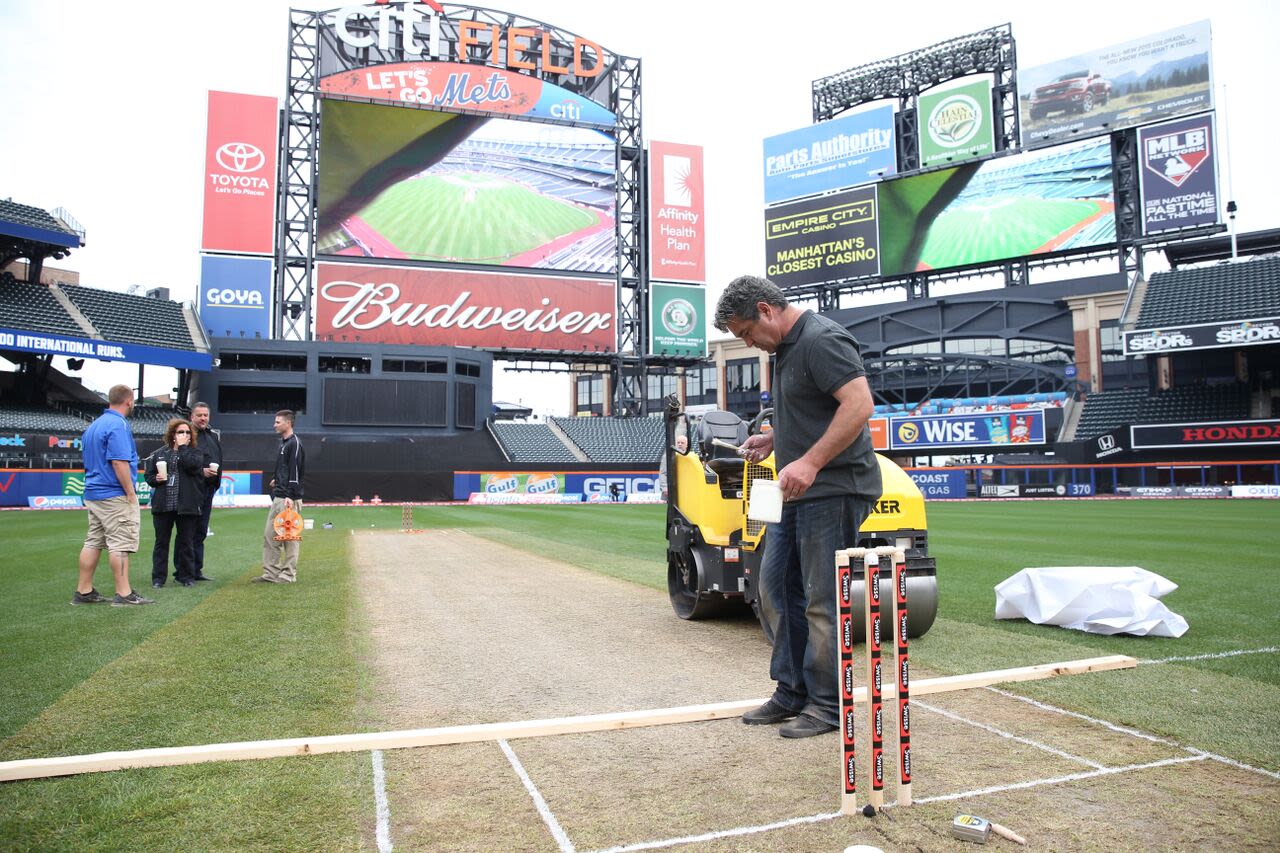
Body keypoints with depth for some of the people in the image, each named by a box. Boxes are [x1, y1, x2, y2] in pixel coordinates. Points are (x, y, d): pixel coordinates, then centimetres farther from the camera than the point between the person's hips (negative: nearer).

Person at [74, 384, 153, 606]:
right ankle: (124, 594, -4)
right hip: (116, 496, -9)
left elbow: (89, 463, 21)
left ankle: (84, 592, 16)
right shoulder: (118, 425, -15)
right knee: (120, 544, -6)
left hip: (93, 494, 9)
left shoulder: (93, 426, 16)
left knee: (93, 542, 12)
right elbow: (119, 462, -22)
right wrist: (131, 493, -16)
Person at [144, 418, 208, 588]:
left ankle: (186, 576, 16)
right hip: (163, 505, 2)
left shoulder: (196, 452, 4)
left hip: (187, 505, -1)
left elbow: (191, 465, -17)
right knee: (161, 541, 7)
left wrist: (182, 447, -8)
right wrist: (156, 479, -8)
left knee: (186, 542, 5)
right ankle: (158, 577, 15)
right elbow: (148, 475, 13)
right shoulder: (159, 453, 9)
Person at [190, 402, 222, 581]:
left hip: (208, 490, 7)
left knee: (201, 531, 12)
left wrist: (217, 481, 12)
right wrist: (201, 471, -17)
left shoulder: (214, 435, 16)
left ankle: (197, 570, 18)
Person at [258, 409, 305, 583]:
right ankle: (271, 573, 14)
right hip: (277, 497, 10)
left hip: (289, 499, -10)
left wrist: (290, 496, -22)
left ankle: (289, 574, 2)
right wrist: (277, 480, 13)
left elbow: (295, 471, -18)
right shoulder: (283, 443, 18)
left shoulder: (294, 443, -11)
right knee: (269, 535, 10)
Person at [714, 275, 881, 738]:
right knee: (777, 586, 13)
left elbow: (859, 404, -25)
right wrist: (774, 439, 12)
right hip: (800, 492, 11)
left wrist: (810, 462, -28)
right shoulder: (787, 347, 16)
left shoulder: (822, 340, -15)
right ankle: (792, 692, 24)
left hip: (833, 489, -11)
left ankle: (827, 704, 12)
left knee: (822, 600, -2)